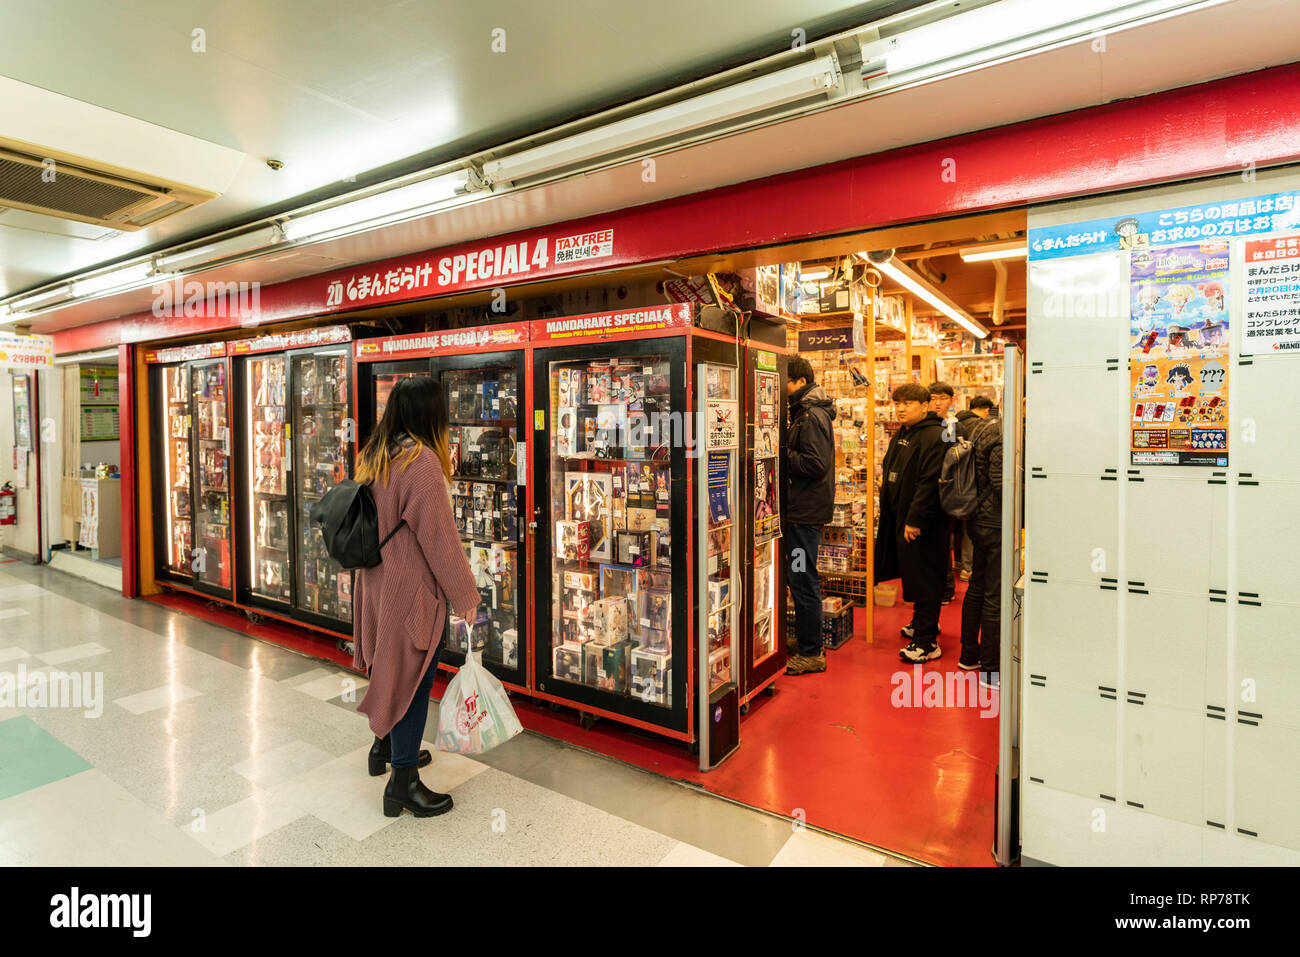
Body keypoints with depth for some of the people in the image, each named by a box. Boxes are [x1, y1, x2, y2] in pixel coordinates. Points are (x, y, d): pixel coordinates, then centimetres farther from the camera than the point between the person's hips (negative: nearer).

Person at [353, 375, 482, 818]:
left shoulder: (372, 457, 6)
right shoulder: (421, 461, -22)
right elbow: (441, 538, -20)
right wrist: (466, 597, -13)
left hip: (378, 583, 9)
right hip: (413, 590, -9)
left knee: (393, 669, 24)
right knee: (414, 678, 3)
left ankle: (386, 746, 42)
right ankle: (403, 781, 14)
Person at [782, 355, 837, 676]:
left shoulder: (812, 416, -15)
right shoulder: (804, 412, 17)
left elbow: (816, 463, -24)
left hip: (806, 511, -10)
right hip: (803, 508, 10)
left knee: (804, 581, -3)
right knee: (804, 580, 17)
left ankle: (811, 654, 8)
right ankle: (807, 644, 29)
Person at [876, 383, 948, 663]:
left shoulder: (934, 437, -17)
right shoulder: (901, 435, 15)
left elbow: (930, 482, -24)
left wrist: (915, 520, -24)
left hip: (921, 524, -10)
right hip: (900, 518, 10)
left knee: (923, 580, -3)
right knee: (910, 574, 19)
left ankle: (926, 642, 5)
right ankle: (924, 624, 36)